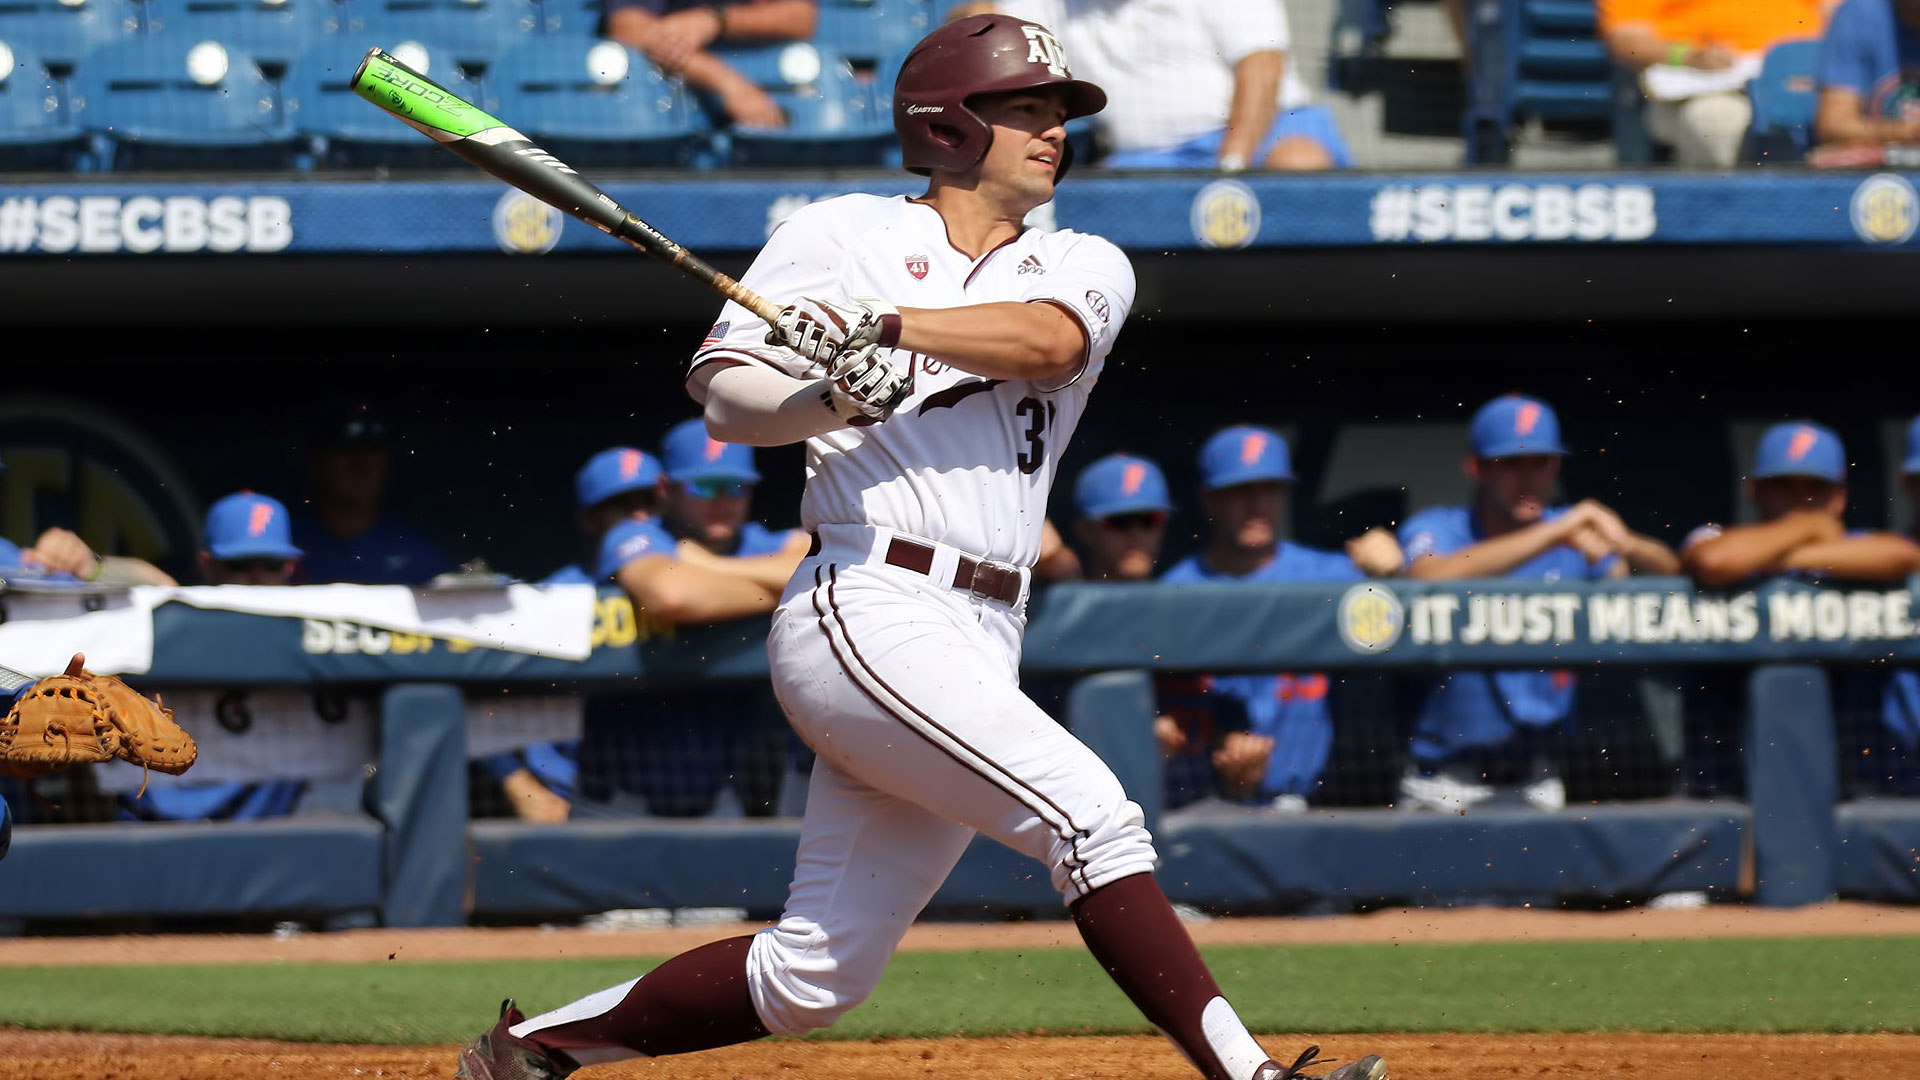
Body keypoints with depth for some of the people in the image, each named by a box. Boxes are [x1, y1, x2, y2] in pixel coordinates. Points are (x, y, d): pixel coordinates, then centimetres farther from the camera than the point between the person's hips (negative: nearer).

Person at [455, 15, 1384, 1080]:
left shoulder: (1084, 267, 16)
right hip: (867, 610, -6)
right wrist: (830, 396, -19)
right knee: (1090, 813, -23)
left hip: (979, 642, 6)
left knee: (813, 977, 7)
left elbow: (1050, 340, -8)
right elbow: (723, 393, 2)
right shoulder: (845, 235, 6)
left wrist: (887, 327, -21)